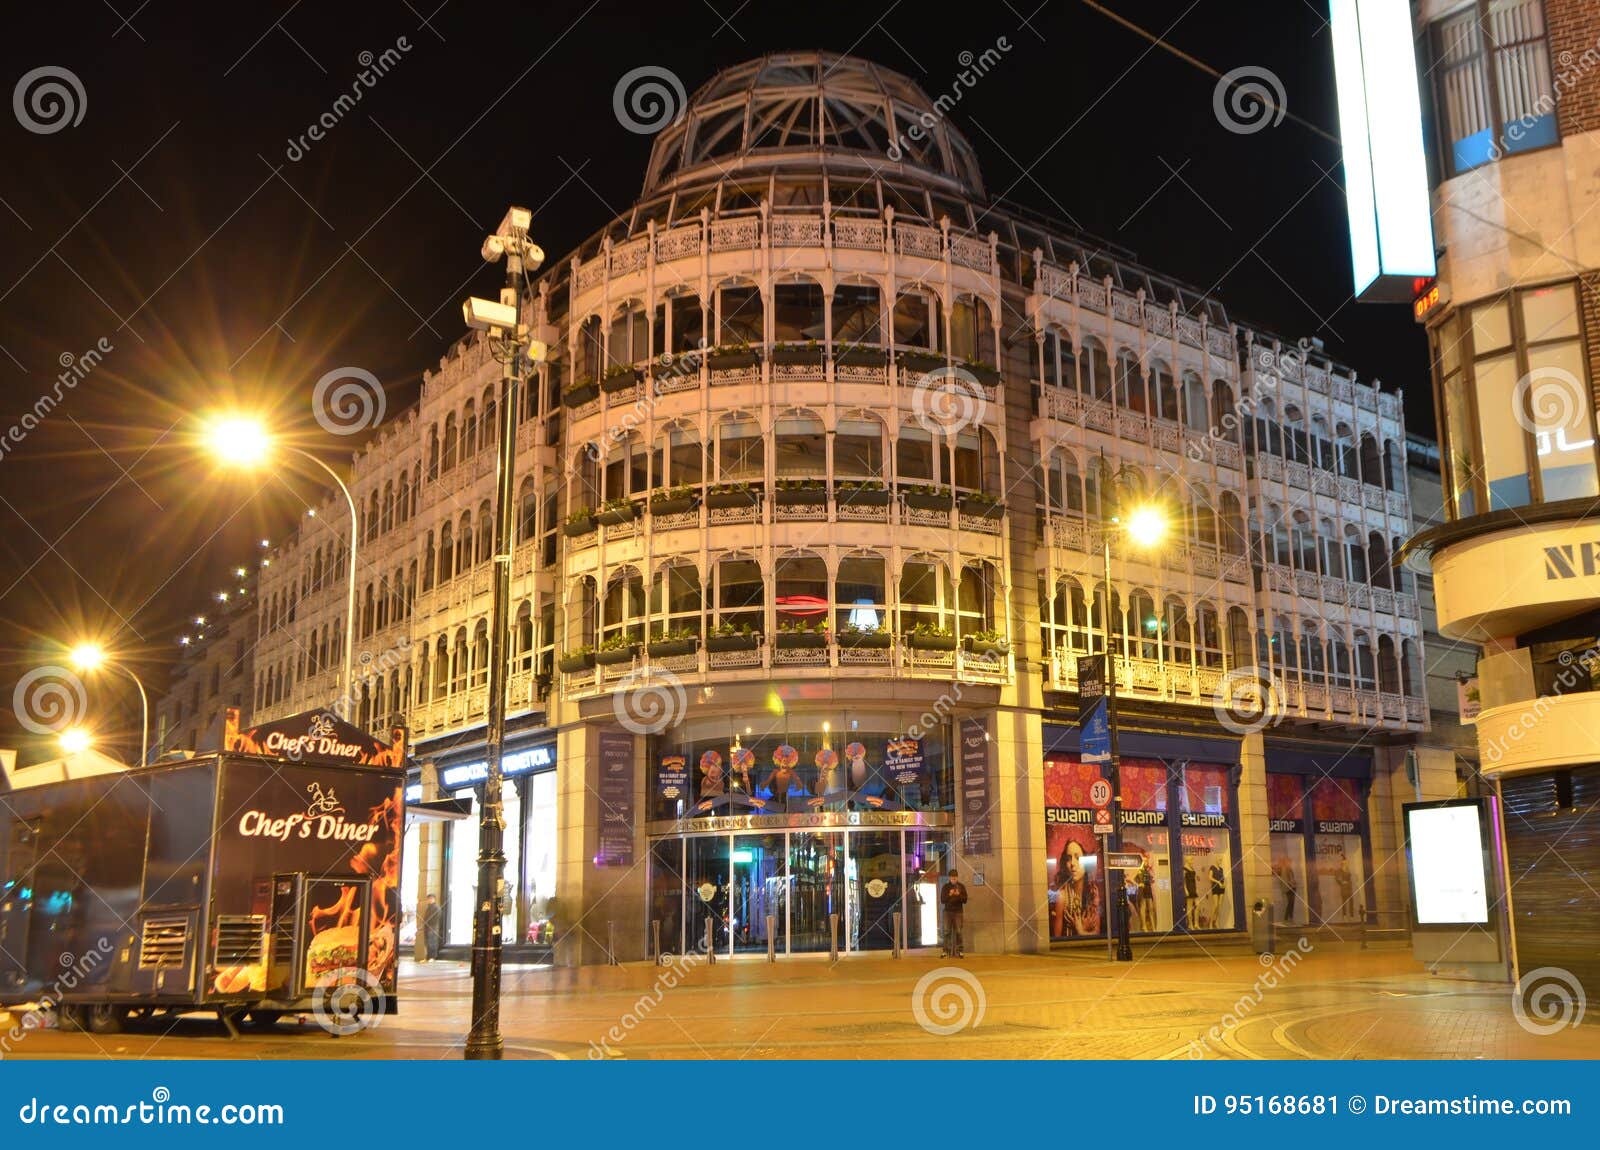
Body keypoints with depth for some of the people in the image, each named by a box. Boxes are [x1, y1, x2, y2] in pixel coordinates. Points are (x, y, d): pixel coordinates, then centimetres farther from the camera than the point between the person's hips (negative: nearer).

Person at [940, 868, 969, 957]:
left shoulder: (961, 887, 6)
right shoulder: (946, 887, 6)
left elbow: (965, 900, 2)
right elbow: (942, 900, 1)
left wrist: (959, 895, -16)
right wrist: (949, 895, -16)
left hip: (958, 912, 0)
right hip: (948, 912, 0)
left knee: (958, 932, -4)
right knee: (947, 932, -3)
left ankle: (960, 951, -2)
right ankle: (946, 950, -1)